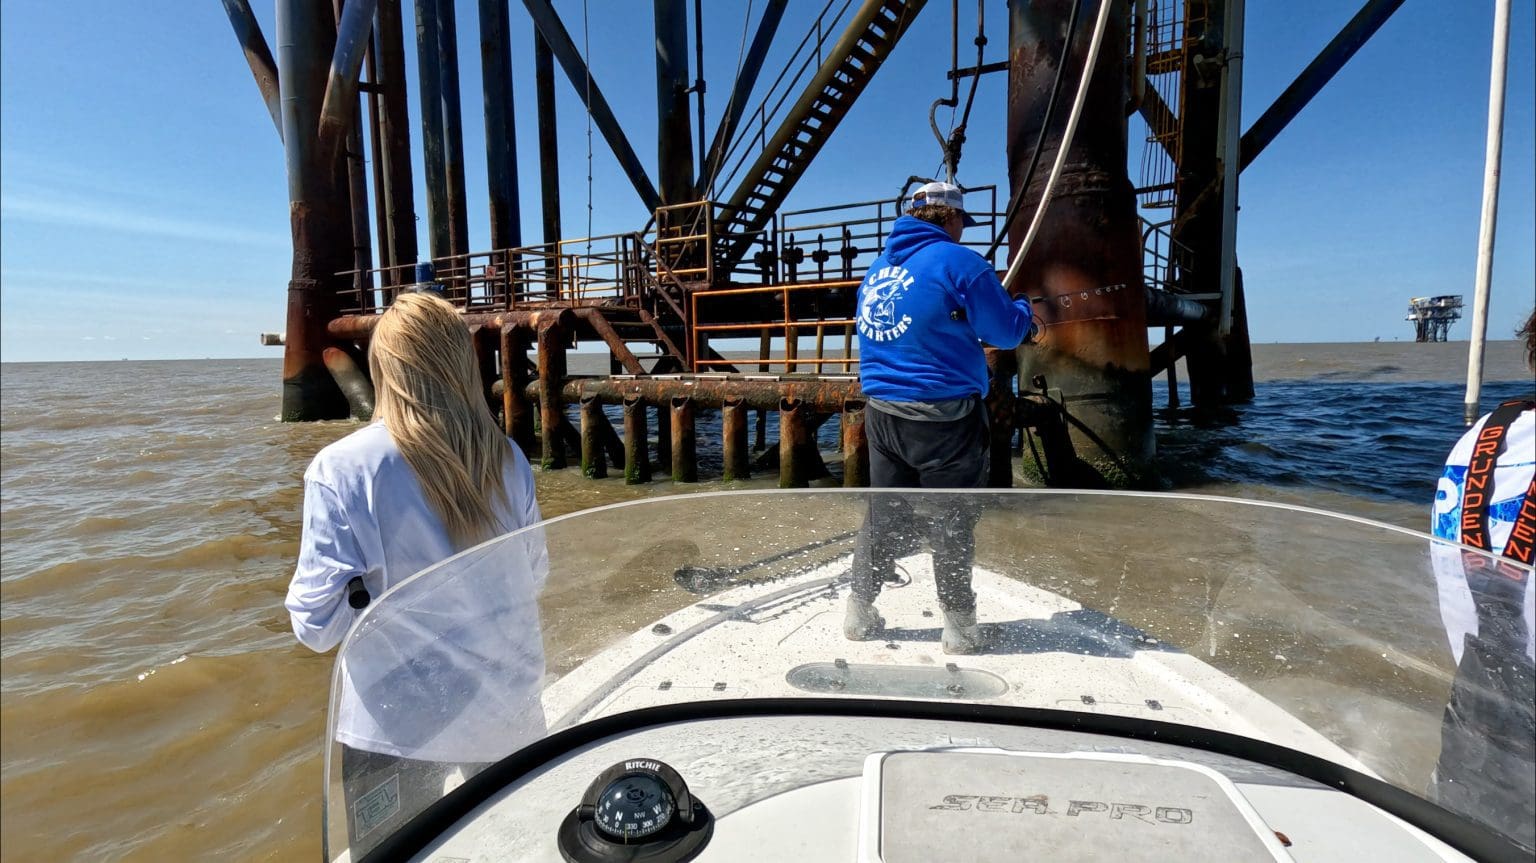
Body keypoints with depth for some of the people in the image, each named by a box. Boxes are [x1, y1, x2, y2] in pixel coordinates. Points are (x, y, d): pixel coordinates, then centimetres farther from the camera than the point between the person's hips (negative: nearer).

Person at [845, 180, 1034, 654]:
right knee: (953, 522, 6)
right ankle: (960, 626, 16)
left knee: (884, 516, 15)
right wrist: (1021, 306, 17)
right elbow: (1007, 333, -4)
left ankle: (859, 611, 23)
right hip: (943, 418, -6)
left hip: (881, 414, 6)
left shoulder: (877, 267, 13)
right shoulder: (958, 261, -8)